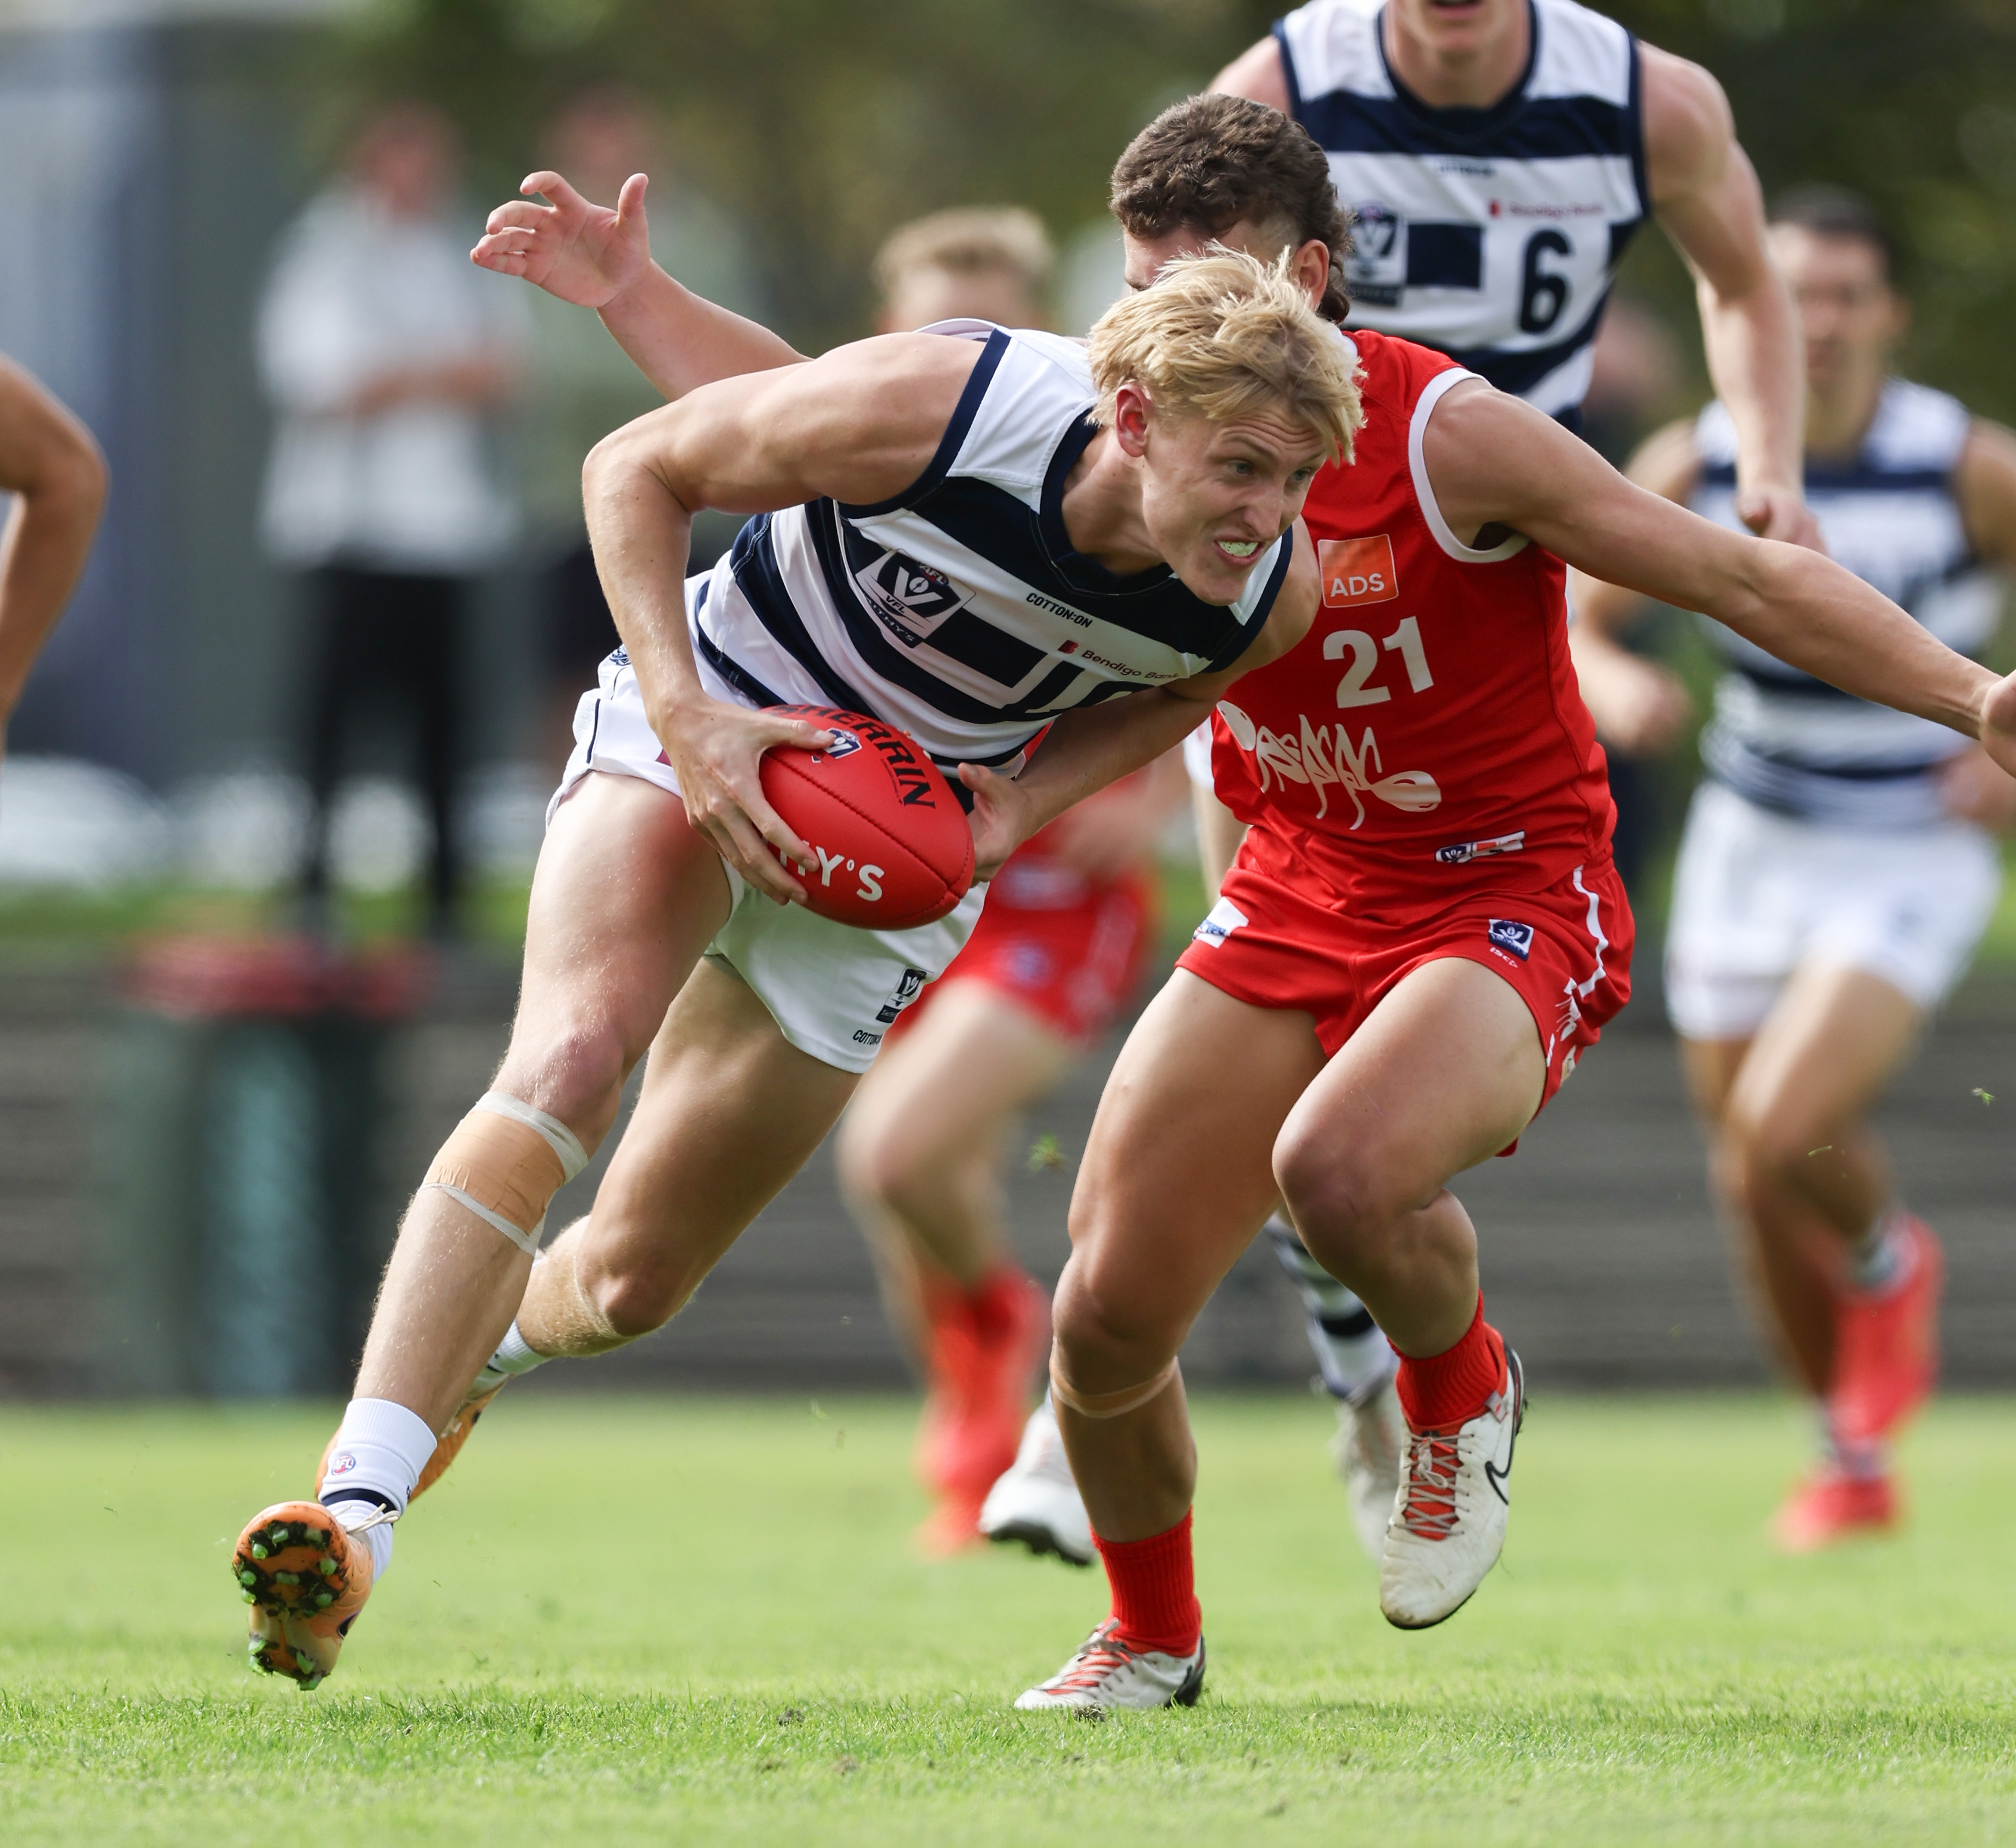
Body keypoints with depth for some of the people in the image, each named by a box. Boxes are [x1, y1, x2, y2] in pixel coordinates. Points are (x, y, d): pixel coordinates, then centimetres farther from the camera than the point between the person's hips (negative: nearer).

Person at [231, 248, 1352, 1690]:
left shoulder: (1272, 595, -20)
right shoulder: (930, 406, -32)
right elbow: (636, 467, -16)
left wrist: (1024, 802, -13)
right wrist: (686, 720, -27)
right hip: (716, 733, -4)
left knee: (629, 1280, 7)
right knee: (568, 1064, -32)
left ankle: (473, 1353, 44)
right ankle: (356, 1510, -36)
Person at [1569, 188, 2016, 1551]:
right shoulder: (1697, 465, -7)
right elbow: (1571, 624, 0)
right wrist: (1615, 686, -22)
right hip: (1753, 843, 4)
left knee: (1782, 1135, -25)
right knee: (1754, 1193, 8)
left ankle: (1889, 1262, 11)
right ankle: (1853, 1463, 31)